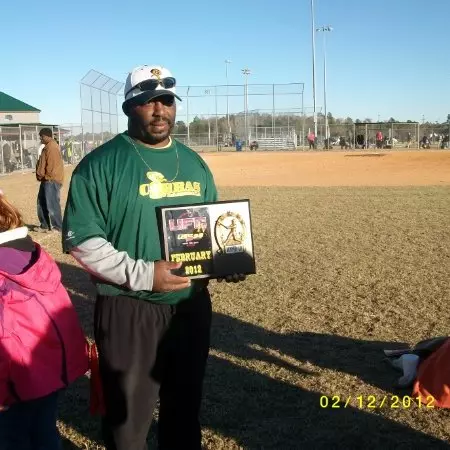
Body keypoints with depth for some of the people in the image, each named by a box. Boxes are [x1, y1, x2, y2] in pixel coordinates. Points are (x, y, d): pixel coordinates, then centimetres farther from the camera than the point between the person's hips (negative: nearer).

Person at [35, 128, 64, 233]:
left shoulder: (51, 147, -14)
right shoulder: (48, 146, 19)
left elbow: (52, 164, -20)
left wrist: (42, 175, -10)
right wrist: (41, 175, 12)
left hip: (51, 180, -11)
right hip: (47, 179, 11)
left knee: (52, 204, -7)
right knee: (41, 203, 14)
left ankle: (57, 227, 0)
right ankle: (44, 226, 22)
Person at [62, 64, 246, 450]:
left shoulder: (194, 162, 9)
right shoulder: (102, 163, -10)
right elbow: (81, 239, -14)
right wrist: (141, 273, -23)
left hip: (192, 304, 6)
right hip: (128, 309, -5)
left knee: (186, 405, 22)